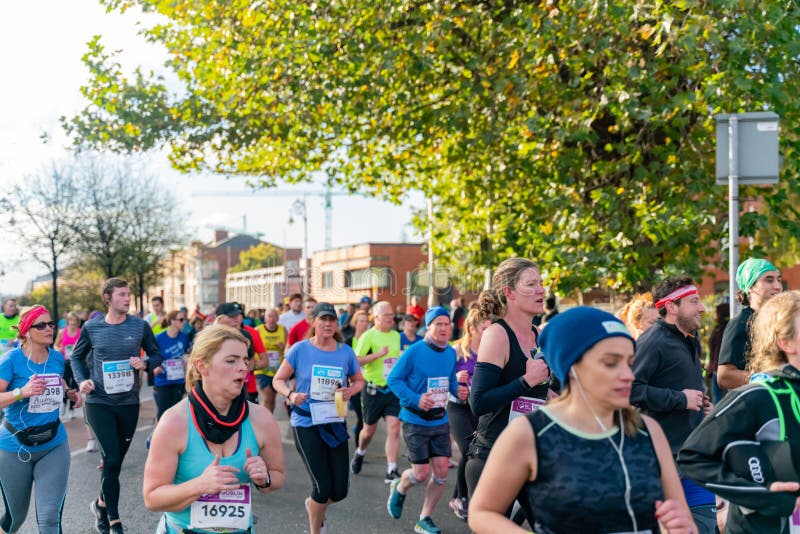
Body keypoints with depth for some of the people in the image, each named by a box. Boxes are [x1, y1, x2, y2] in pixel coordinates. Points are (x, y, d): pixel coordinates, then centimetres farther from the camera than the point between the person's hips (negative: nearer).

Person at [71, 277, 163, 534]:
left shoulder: (140, 325, -1)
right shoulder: (92, 327, -2)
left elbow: (157, 354, 8)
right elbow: (77, 357, 11)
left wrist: (146, 363, -13)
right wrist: (82, 380, -5)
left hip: (129, 403, 2)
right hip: (99, 402, -2)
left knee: (116, 459, 13)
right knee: (111, 459, -10)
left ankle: (102, 503, 38)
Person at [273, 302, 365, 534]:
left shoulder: (346, 352, 0)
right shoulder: (300, 349, -7)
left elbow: (359, 380, 14)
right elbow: (278, 380, 0)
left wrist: (350, 390, -8)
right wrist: (291, 395, -20)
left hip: (335, 423, 3)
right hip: (306, 424, -3)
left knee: (340, 490, 3)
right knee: (323, 486, -7)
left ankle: (313, 504, 40)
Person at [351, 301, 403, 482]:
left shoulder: (396, 335, 10)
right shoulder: (368, 336, -10)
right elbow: (356, 361, -19)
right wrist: (378, 354, -26)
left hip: (393, 390, 4)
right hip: (374, 390, -4)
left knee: (394, 429, -9)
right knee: (369, 430, 12)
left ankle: (392, 471, -8)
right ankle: (359, 453, 43)